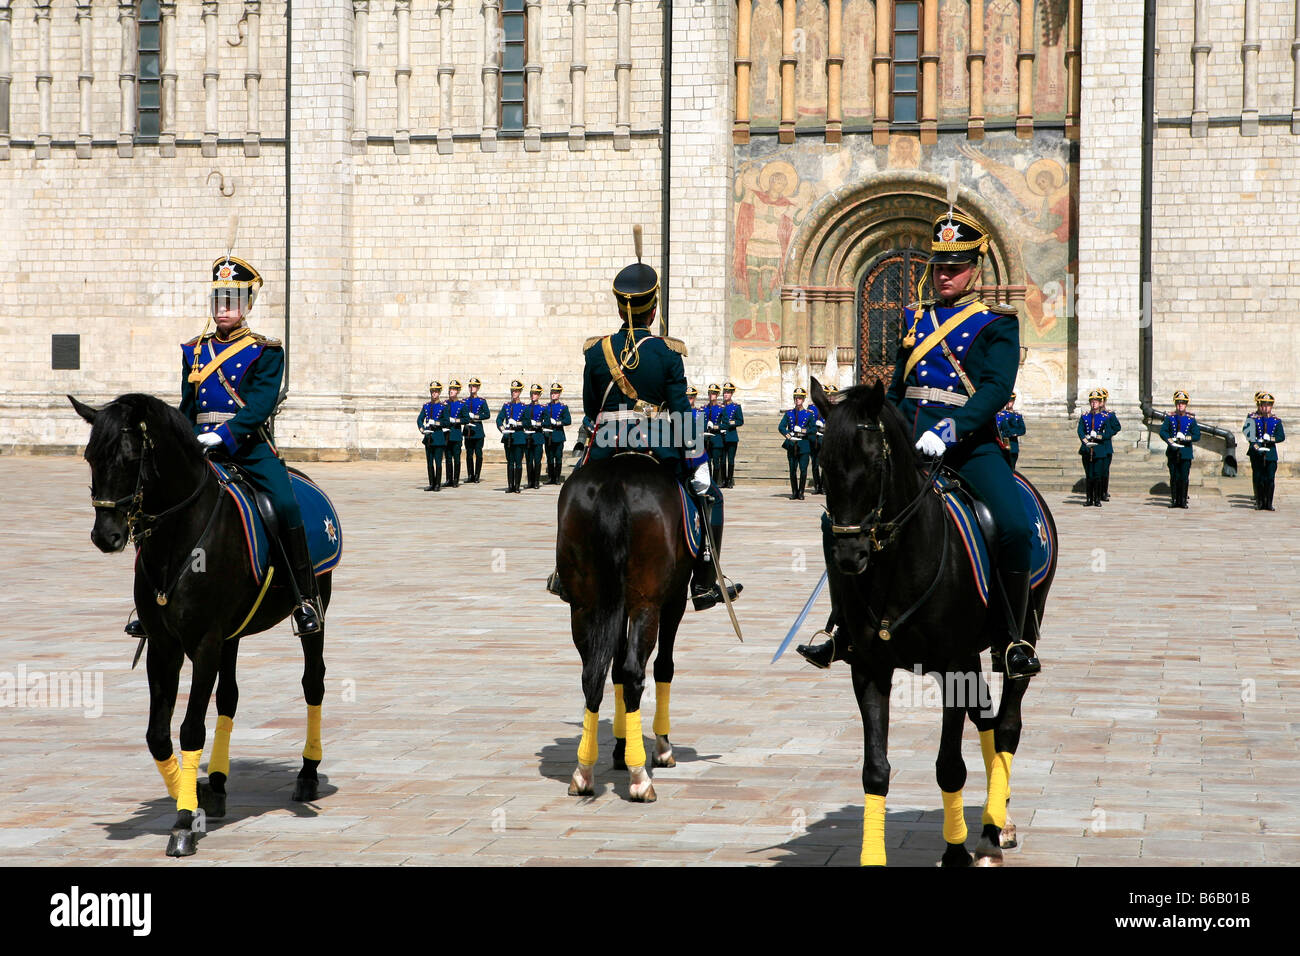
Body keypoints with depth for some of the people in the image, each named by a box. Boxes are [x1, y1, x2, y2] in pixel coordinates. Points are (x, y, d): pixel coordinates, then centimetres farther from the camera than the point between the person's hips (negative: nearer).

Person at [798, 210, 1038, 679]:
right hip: (908, 439, 4)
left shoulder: (997, 323, 3)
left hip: (969, 442, -4)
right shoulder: (915, 317, 17)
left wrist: (950, 429, -26)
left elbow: (997, 389, -12)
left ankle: (1013, 639, -7)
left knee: (1015, 528, -25)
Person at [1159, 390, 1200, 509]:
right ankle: (1174, 500, 9)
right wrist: (1170, 440, -20)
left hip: (1186, 453, 0)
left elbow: (1197, 436, 2)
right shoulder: (1170, 417, 6)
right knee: (1174, 477, 2)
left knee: (1184, 477, -1)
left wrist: (1186, 438, -16)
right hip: (1172, 452, 0)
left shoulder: (1191, 419, 6)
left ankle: (1183, 501, 6)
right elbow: (1163, 431, -3)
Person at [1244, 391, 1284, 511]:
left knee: (1270, 478, -1)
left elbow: (1282, 436, 0)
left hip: (1271, 453, 1)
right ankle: (1259, 502, 10)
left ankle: (1269, 503, 5)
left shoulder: (1276, 421, 7)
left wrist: (1271, 439, -17)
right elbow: (1250, 436, -8)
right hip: (1257, 454, -1)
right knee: (1258, 478, 1)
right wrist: (1256, 447, -23)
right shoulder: (1252, 419, 2)